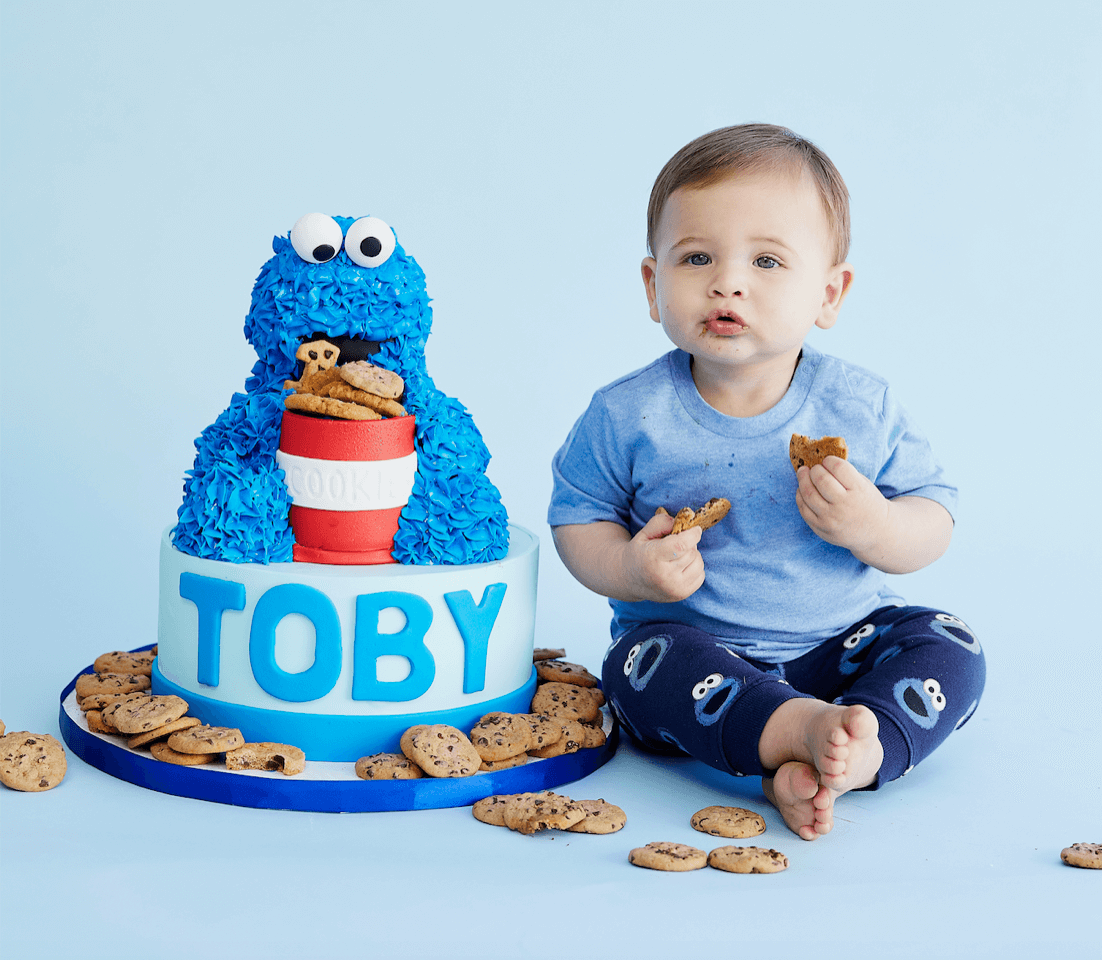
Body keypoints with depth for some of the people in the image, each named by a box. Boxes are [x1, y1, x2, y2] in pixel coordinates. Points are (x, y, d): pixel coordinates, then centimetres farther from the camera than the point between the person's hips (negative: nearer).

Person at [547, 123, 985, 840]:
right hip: (696, 647, -1)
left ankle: (839, 765, -34)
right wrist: (628, 570, -20)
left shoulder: (863, 407, -7)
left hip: (842, 642, 2)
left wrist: (873, 528, -24)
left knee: (950, 650, -18)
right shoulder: (629, 416, -8)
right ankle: (809, 730, -41)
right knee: (646, 661, -31)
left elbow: (934, 527, -1)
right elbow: (578, 516, 1)